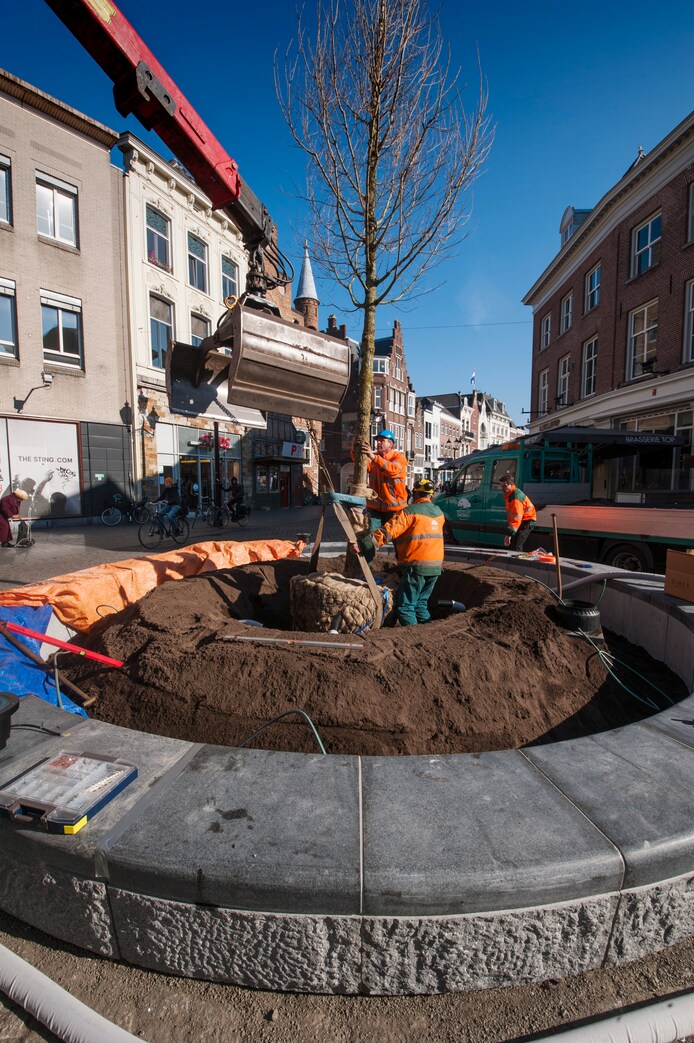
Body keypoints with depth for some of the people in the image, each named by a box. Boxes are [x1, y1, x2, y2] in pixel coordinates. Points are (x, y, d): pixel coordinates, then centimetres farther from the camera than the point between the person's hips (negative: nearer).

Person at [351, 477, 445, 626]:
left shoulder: (409, 512, -9)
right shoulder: (439, 513, 12)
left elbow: (387, 532, -18)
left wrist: (363, 544, -20)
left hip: (415, 566, -7)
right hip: (436, 566, 7)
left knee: (405, 606, 1)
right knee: (421, 603, 19)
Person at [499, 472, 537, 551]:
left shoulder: (516, 498, -30)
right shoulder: (509, 494, 3)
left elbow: (516, 518, -37)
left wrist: (509, 534, -42)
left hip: (526, 522, -11)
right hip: (521, 520, 11)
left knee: (515, 546, -21)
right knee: (512, 544, 16)